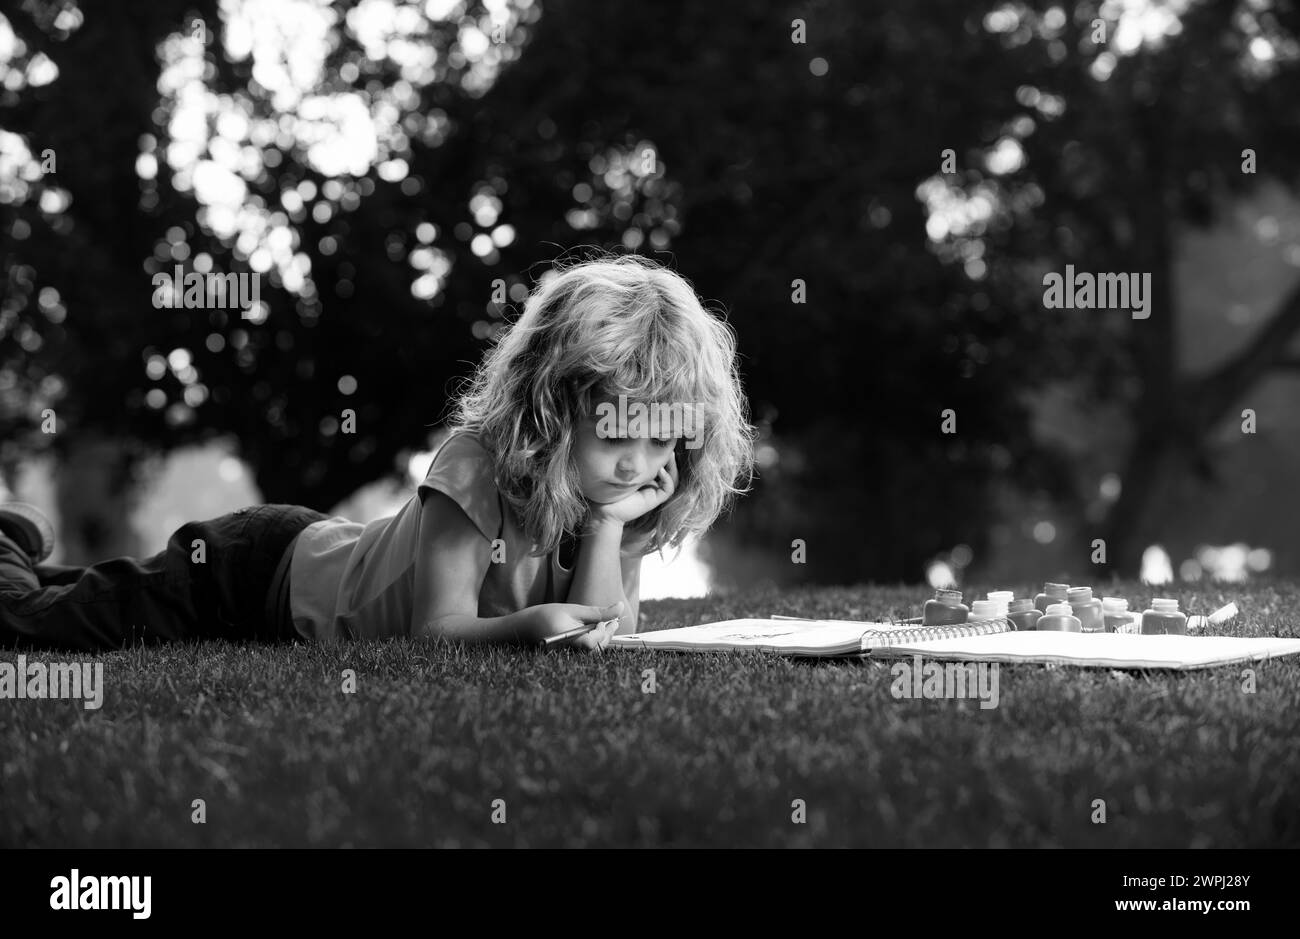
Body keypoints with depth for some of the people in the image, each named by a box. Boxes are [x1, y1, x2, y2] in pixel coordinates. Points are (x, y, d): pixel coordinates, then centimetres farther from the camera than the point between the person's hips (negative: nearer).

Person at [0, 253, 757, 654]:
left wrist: (609, 523, -36)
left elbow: (602, 635, -25)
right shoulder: (475, 464, -36)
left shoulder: (620, 500, -17)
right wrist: (523, 627, -59)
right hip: (259, 570, -6)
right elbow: (438, 632, -39)